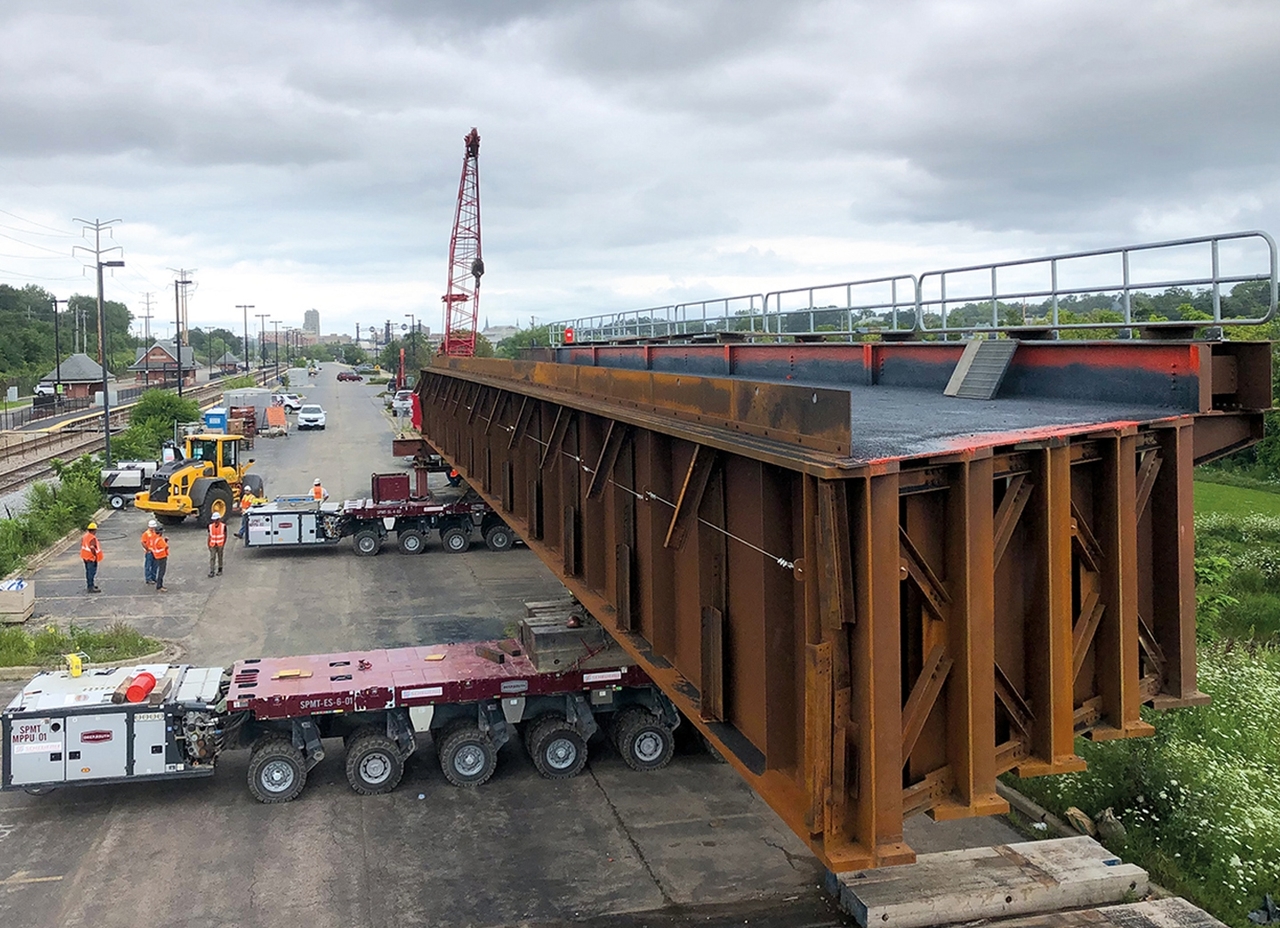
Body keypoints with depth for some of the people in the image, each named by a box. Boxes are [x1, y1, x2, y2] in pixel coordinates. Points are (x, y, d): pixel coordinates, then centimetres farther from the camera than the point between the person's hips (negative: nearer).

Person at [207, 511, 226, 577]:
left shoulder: (223, 526, -4)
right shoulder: (210, 526, 3)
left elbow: (225, 536, 1)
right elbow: (209, 536, 7)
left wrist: (223, 544, -5)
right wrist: (208, 545, 4)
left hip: (220, 545, -2)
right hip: (212, 545, 2)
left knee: (220, 558, 8)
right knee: (212, 558, -4)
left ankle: (220, 570, 21)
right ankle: (211, 572, -5)